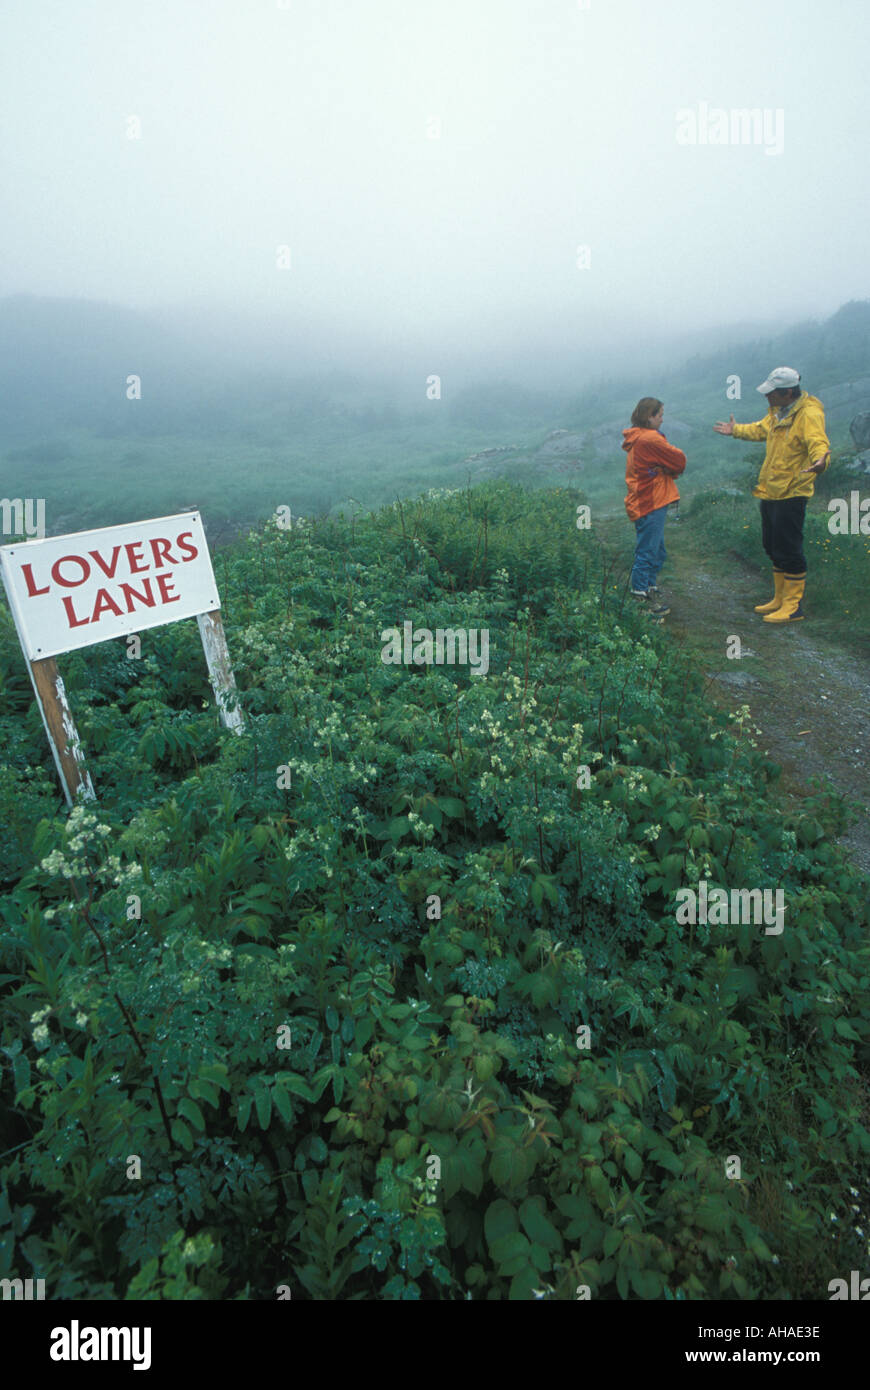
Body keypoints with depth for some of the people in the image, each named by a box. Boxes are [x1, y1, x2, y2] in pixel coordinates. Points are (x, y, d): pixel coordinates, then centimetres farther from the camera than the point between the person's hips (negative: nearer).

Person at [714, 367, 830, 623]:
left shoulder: (809, 414, -17)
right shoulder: (778, 411, 11)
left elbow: (818, 442, -32)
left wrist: (821, 460, -53)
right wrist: (735, 430, 43)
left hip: (791, 494, -10)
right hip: (770, 491, 10)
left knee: (788, 550, -7)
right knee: (772, 546, 16)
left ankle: (793, 607, 2)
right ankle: (780, 599, 30)